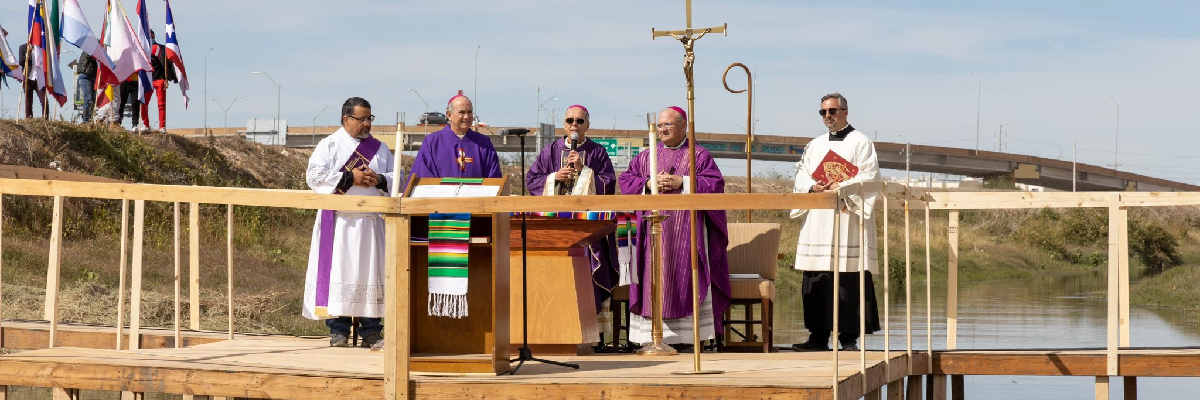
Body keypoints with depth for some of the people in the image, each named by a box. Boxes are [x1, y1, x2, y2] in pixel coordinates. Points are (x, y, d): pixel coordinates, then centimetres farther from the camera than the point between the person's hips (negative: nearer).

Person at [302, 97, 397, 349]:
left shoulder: (380, 148, 16)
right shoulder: (329, 146, 5)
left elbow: (396, 178, 13)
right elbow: (314, 175, -8)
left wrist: (378, 180, -8)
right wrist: (350, 178, -11)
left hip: (371, 222, 3)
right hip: (339, 221, -3)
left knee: (371, 271, 0)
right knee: (338, 270, -5)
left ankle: (370, 332, 2)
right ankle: (338, 330, 0)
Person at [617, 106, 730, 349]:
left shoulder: (699, 156, 7)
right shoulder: (645, 158, 16)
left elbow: (716, 183, -4)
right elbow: (624, 182, 9)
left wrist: (682, 182, -12)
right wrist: (648, 184, -9)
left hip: (686, 230, -2)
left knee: (686, 281, -6)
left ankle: (686, 337, -5)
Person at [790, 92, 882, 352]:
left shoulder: (860, 142, 4)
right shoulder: (815, 145, 20)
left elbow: (868, 176, -7)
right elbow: (801, 175, 14)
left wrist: (840, 188, -16)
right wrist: (813, 187, -7)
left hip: (848, 217, -5)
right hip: (818, 221, 5)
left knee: (850, 278, -8)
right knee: (817, 279, 2)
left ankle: (849, 337, -6)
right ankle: (819, 335, 6)